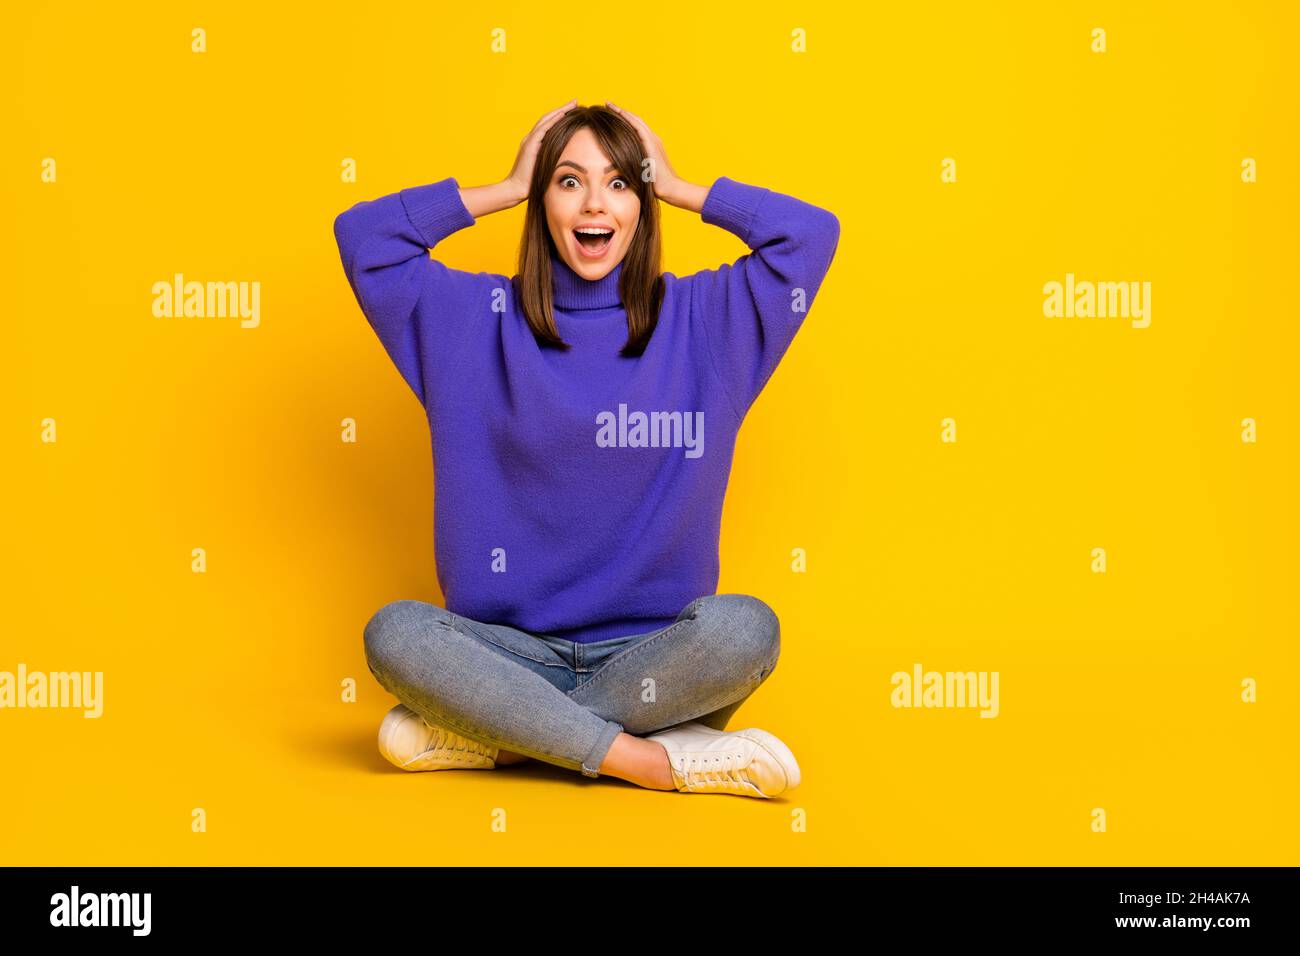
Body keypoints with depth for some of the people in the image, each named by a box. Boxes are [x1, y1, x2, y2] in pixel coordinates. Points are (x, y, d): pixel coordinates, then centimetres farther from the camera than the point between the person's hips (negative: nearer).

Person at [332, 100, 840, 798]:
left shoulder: (702, 318, 6)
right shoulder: (479, 318, 8)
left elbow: (814, 232, -1)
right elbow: (361, 235, 3)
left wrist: (677, 187, 4)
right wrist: (507, 188, 5)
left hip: (653, 652, 0)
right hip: (513, 649, 1)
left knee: (746, 628, -33)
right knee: (393, 632, -29)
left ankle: (498, 732, -20)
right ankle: (646, 757, -25)